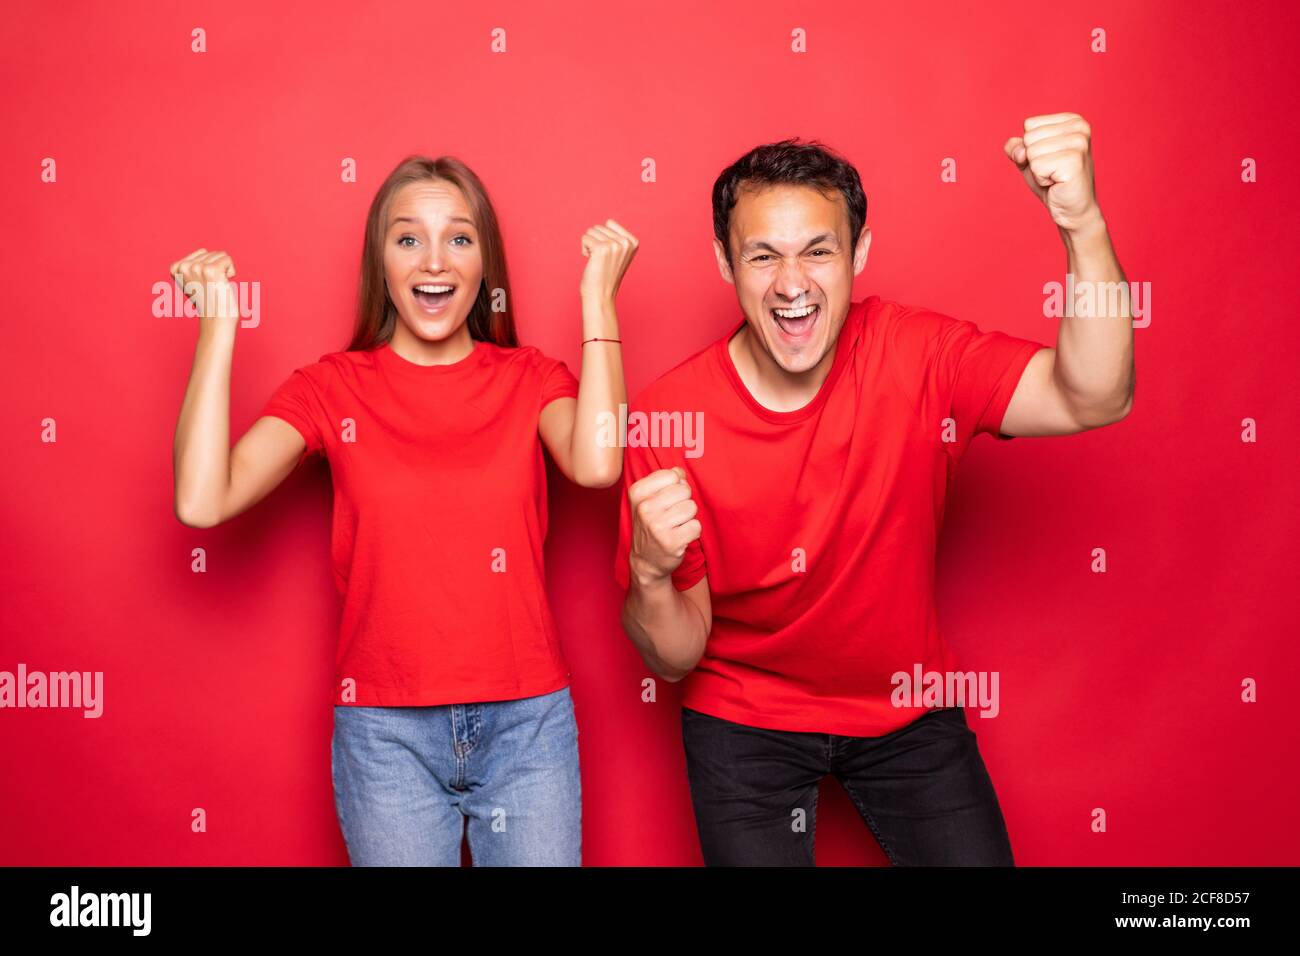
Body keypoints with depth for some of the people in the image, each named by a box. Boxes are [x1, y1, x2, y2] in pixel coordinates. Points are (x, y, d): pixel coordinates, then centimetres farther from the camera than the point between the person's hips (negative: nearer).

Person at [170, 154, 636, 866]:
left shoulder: (530, 379, 1)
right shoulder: (332, 388, 0)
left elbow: (595, 463, -21)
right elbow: (202, 501, -15)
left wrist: (597, 298, -14)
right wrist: (219, 325, -12)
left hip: (527, 723, 1)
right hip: (386, 728, 0)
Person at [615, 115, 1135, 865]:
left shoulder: (914, 355, -16)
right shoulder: (668, 416, -20)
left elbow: (1091, 399, -30)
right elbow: (675, 659, -15)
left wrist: (1083, 224, -43)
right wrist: (651, 574, -38)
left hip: (907, 709, 2)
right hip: (745, 720, -1)